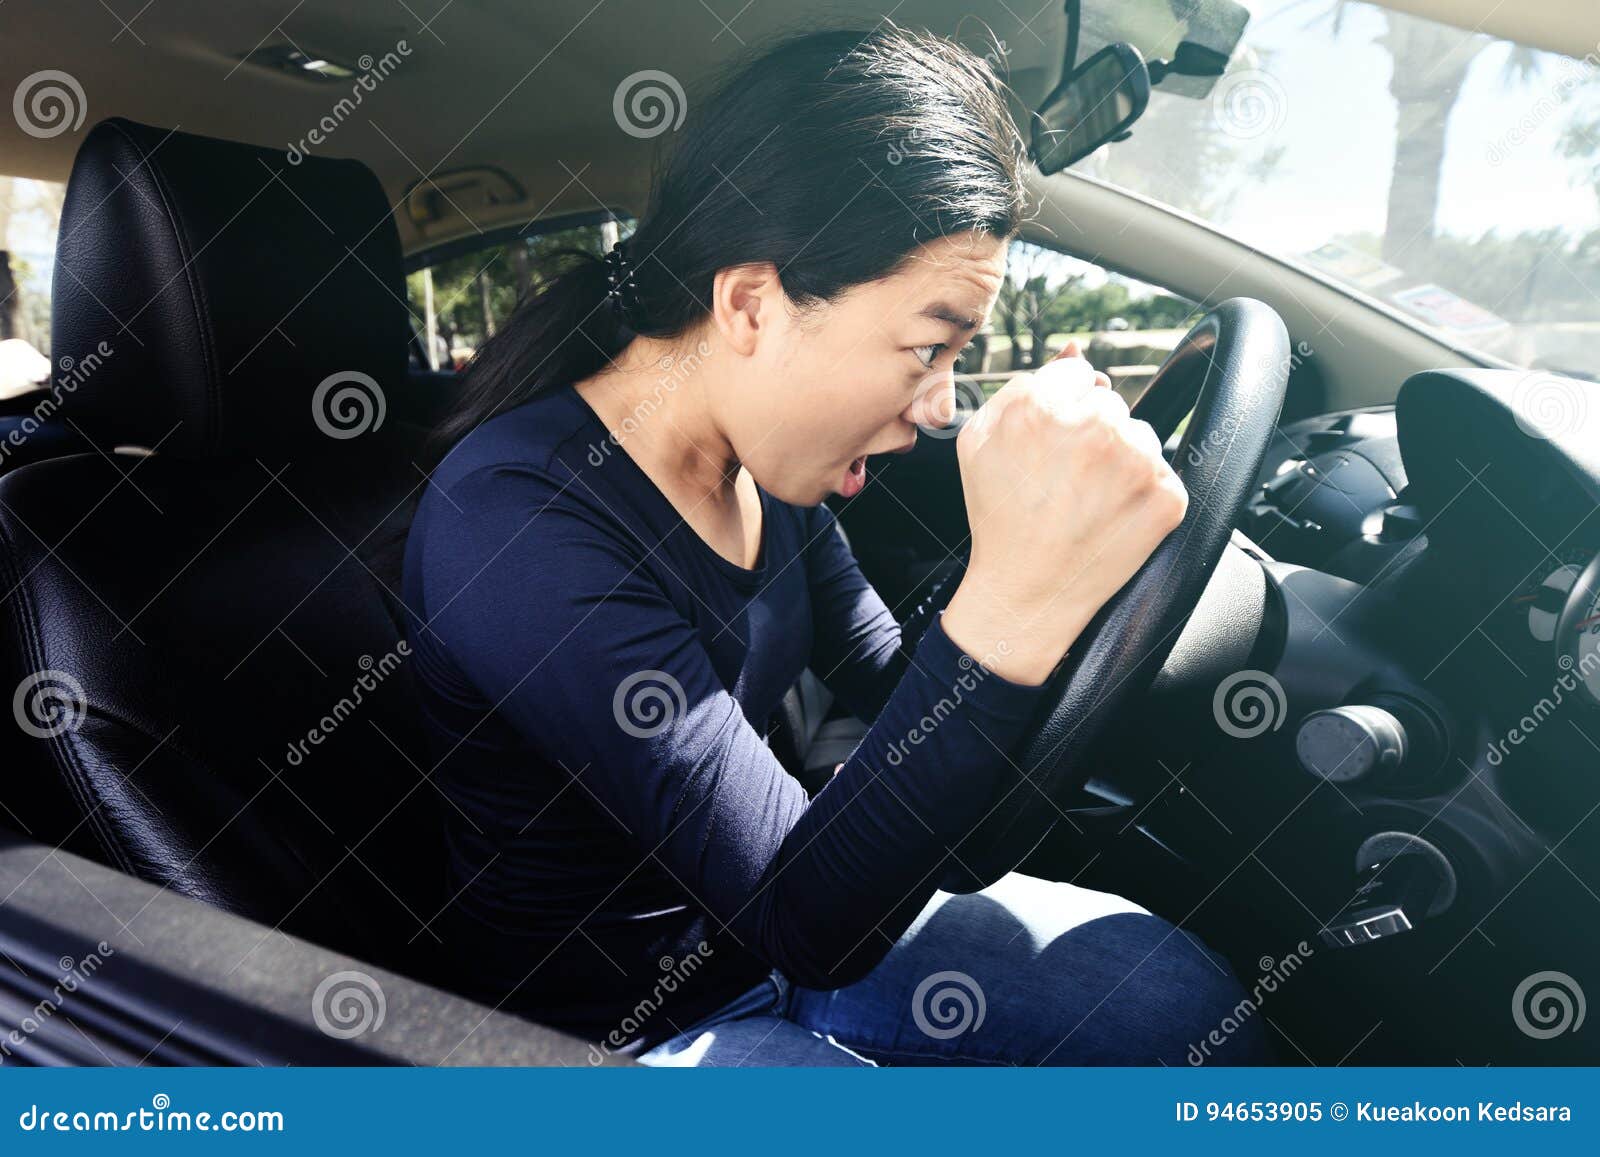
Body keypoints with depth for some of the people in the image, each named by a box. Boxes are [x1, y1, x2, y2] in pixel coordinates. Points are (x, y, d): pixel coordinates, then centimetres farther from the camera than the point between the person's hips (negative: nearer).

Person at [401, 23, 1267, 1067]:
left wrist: (1056, 537, -11)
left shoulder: (766, 470, -6)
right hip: (626, 1024, -6)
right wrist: (1013, 609, -42)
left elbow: (892, 686, 5)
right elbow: (810, 920, -31)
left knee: (1188, 995, 0)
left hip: (783, 919, 7)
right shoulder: (518, 521, -31)